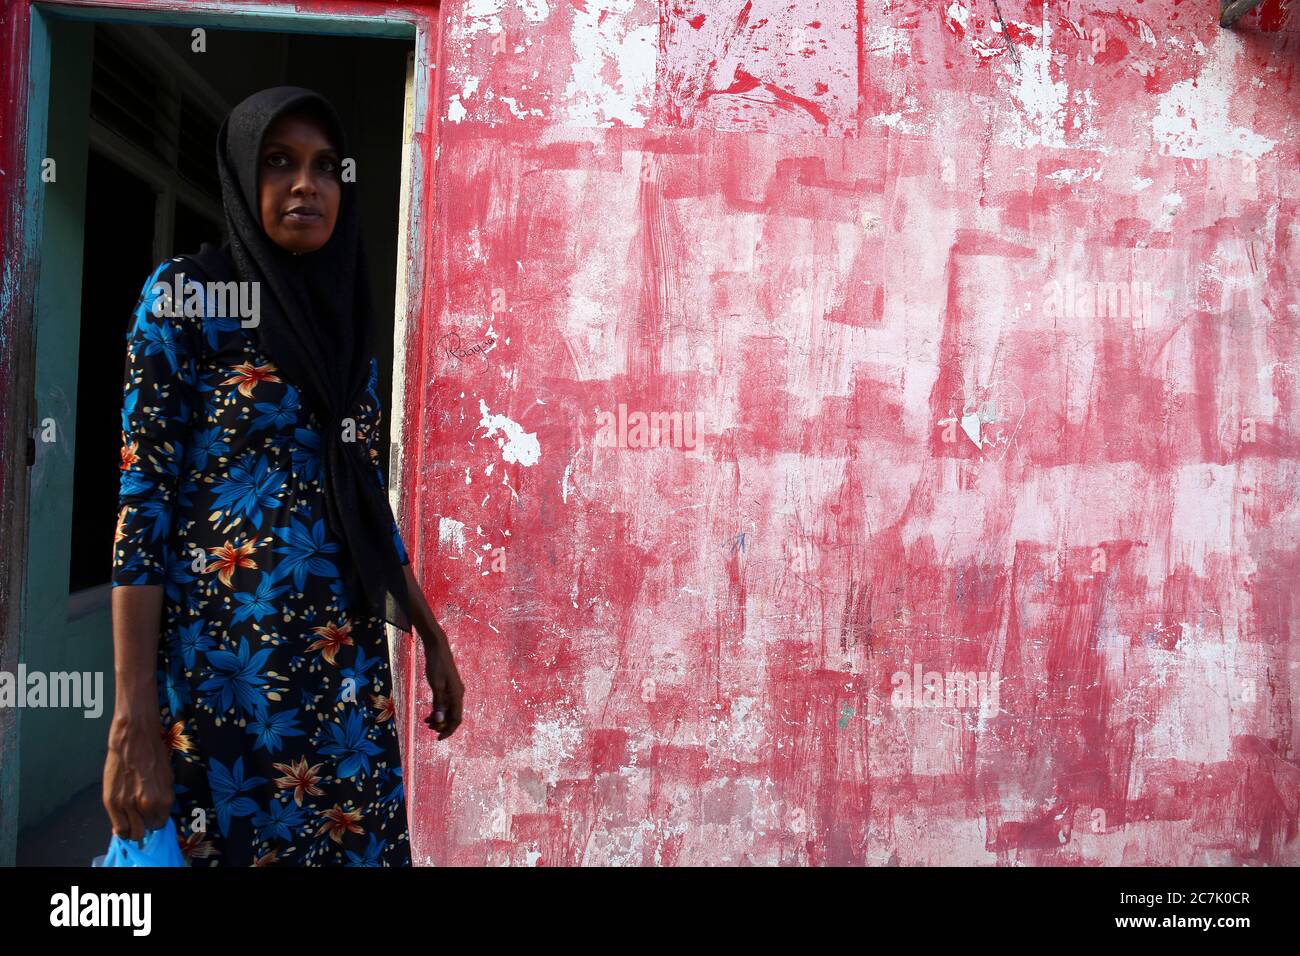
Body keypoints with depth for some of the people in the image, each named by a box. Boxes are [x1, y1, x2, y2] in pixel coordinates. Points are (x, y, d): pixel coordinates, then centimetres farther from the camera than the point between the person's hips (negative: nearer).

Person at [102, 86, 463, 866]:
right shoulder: (186, 296, -5)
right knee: (229, 844, 6)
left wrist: (430, 633, 15)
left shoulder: (346, 314, 11)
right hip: (221, 659, -5)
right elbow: (143, 500, -10)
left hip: (347, 660, 5)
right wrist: (133, 718, -15)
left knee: (359, 845, 10)